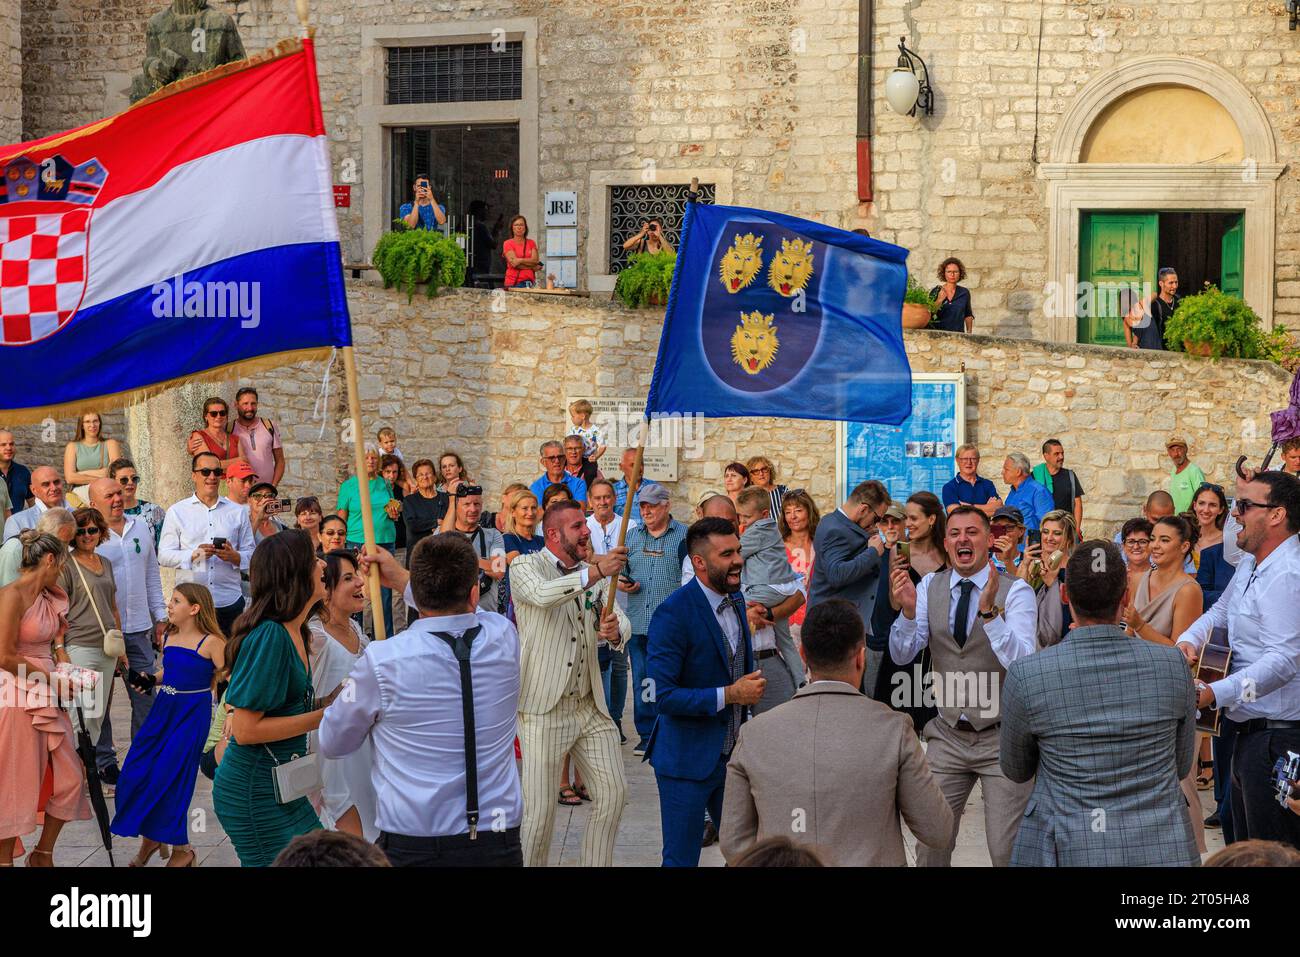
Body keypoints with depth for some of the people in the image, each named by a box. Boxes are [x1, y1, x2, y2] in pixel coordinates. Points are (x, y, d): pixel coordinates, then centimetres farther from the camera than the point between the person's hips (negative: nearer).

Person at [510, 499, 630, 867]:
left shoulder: (590, 571, 13)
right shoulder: (527, 567, -5)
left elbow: (622, 622, 6)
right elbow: (542, 594, -28)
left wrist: (614, 631, -18)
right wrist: (595, 571, -38)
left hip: (590, 706, 6)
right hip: (544, 709, -6)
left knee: (614, 791, 5)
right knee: (540, 808, -3)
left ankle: (597, 864, 19)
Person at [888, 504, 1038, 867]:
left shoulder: (1015, 591, -10)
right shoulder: (930, 586, 3)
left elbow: (1022, 661, -23)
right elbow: (901, 655, -3)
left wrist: (989, 611, -36)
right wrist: (908, 609, -21)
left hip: (1001, 738, -3)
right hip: (947, 736, 3)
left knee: (1007, 850, -2)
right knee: (931, 846, 4)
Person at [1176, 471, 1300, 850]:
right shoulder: (1250, 563, 12)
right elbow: (1220, 611, 25)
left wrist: (1215, 694, -37)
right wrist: (1188, 639, 3)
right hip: (1249, 730, 11)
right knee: (1245, 847, 19)